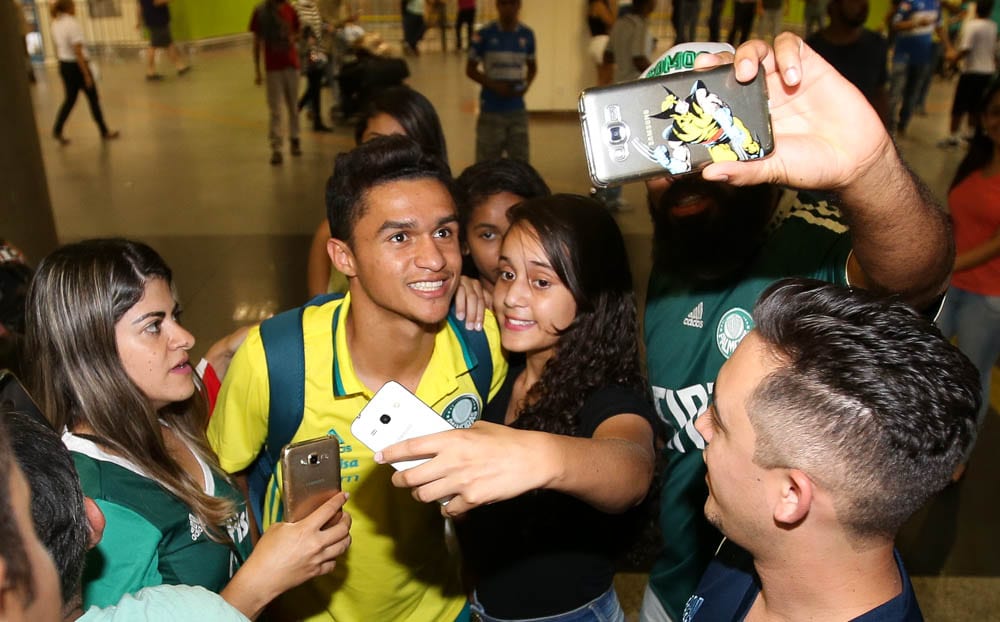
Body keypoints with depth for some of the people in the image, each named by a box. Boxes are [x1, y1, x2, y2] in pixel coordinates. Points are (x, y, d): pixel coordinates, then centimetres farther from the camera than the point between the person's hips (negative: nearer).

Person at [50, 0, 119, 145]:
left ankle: (58, 130, 8)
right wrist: (86, 75, -19)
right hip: (77, 65, -7)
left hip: (63, 66, 7)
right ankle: (105, 132, 17)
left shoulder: (55, 24, 6)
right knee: (93, 98, 6)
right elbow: (78, 52, -21)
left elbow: (57, 50, 13)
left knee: (70, 98, 16)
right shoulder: (72, 24, -18)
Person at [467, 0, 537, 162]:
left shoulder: (527, 34, 3)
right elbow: (470, 69, -1)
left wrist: (527, 85, -3)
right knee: (486, 161, 5)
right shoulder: (484, 34, -5)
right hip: (491, 109, -2)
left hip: (518, 110, 3)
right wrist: (494, 85, -15)